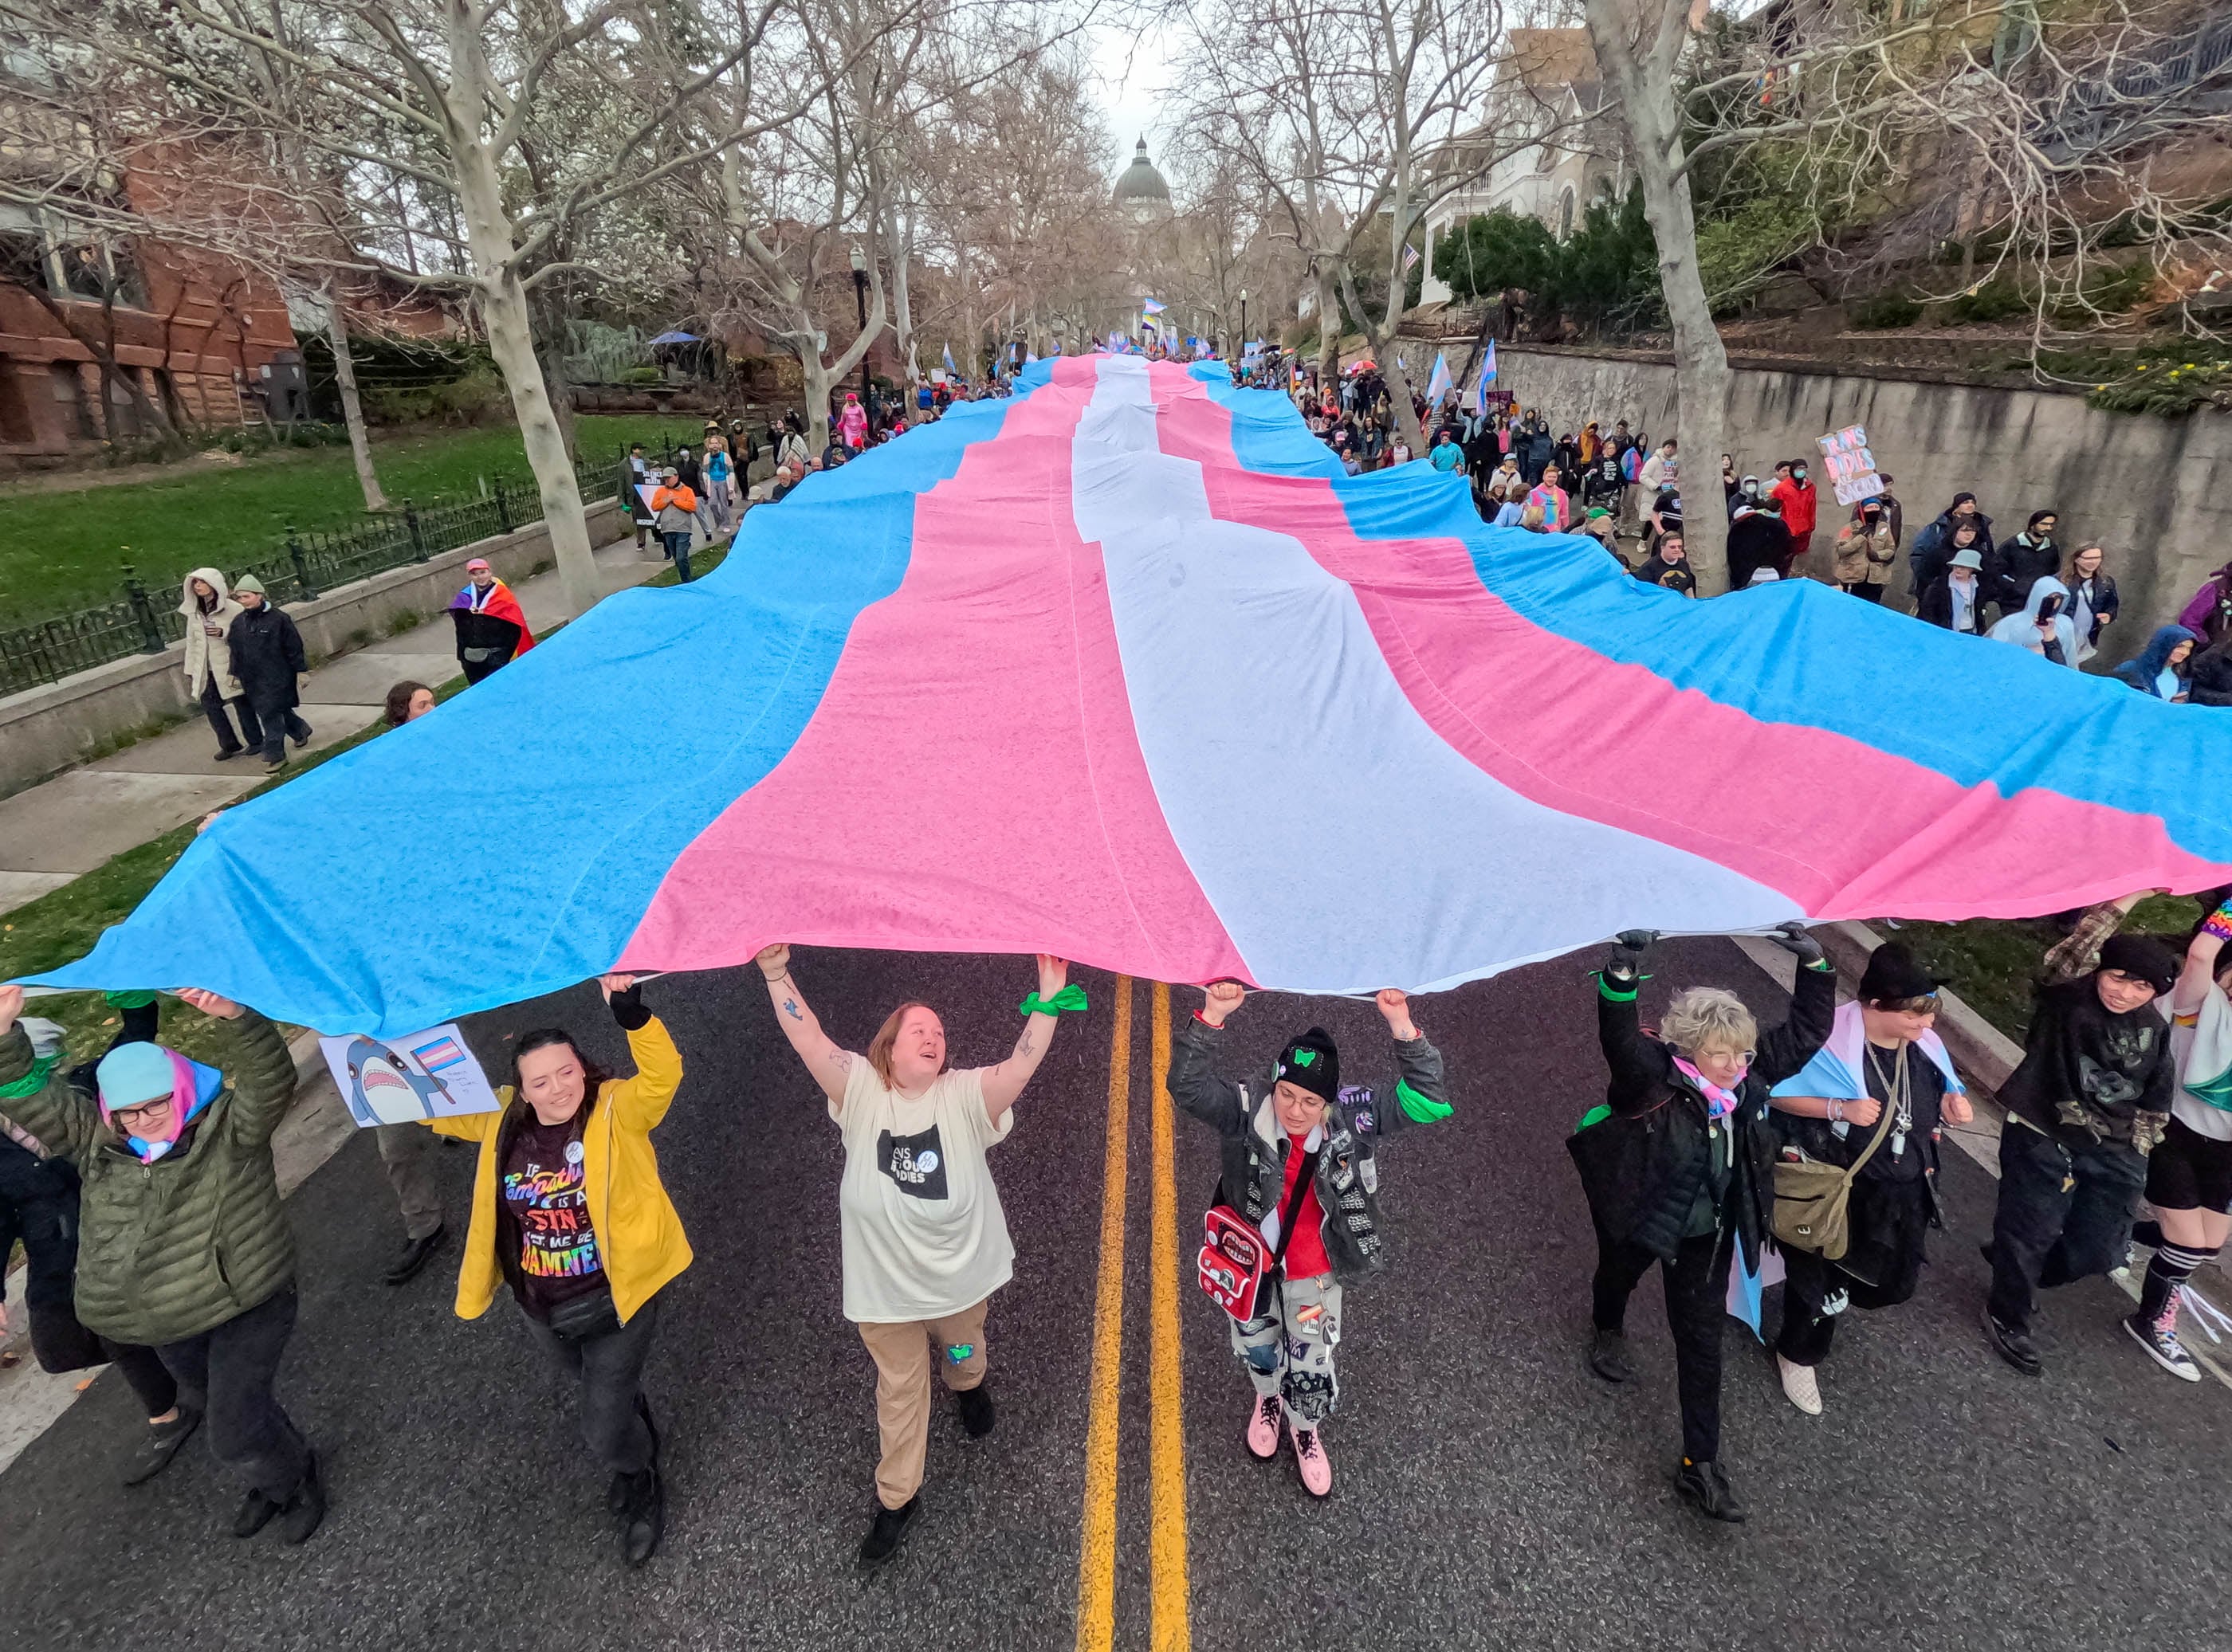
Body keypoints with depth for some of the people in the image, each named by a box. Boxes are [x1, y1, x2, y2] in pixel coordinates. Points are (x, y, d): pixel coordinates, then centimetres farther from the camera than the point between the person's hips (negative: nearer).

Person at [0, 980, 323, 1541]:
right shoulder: (97, 1142, 0)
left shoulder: (229, 1129, -16)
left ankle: (294, 1480, 23)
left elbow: (271, 1079, -34)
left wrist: (237, 1017, -52)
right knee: (213, 1405, 26)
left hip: (245, 1308, -6)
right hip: (169, 1324, 7)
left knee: (234, 1436, -9)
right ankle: (276, 1475, 52)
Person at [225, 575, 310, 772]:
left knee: (270, 714, -6)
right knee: (280, 710, 13)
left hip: (277, 677, -6)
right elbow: (235, 651, 16)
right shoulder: (238, 622, 7)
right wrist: (235, 673, 16)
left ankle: (274, 755, 1)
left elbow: (294, 646, -6)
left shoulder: (277, 617, -10)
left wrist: (301, 670, -5)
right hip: (252, 680, 6)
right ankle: (300, 730, 40)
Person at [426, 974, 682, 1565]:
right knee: (601, 1397, 28)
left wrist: (634, 1015, -53)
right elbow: (434, 1103, 4)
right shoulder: (503, 1120, -6)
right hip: (540, 1310, 5)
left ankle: (643, 1488, 38)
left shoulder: (617, 1111, -20)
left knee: (602, 1433, 4)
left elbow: (663, 1075, -38)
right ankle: (638, 1451, 60)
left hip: (614, 1303, -5)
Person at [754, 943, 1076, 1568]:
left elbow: (1021, 1066, -35)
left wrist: (1047, 1001, -47)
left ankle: (968, 1387, 66)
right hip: (884, 1283, 0)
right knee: (899, 1388, 18)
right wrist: (776, 974, -37)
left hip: (959, 1275, 1)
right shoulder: (861, 1091, -18)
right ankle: (897, 1497, 40)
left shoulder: (965, 1097, -19)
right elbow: (809, 1041, -29)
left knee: (962, 1353, 30)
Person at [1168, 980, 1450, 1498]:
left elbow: (1425, 1101, -26)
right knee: (1256, 1350, 25)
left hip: (1316, 1271, 0)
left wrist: (1404, 1029, -40)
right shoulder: (1247, 1112, -25)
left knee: (1312, 1372, 12)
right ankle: (1268, 1398, 62)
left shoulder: (1353, 1118, -21)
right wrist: (1211, 1017, -53)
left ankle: (1305, 1429, 49)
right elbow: (1186, 1086, -38)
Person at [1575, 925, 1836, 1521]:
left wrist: (1814, 965, -19)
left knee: (1702, 1339, 7)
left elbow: (1807, 1030, -7)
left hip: (1707, 1233, 3)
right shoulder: (1651, 1078, -33)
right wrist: (1622, 973, -69)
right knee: (1618, 1277, 29)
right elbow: (1618, 1039, -54)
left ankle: (1700, 1464, 20)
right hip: (1638, 1220, -3)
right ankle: (1607, 1331, 65)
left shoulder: (1751, 1076, -17)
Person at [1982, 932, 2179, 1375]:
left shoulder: (2154, 1027, 5)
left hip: (2116, 1154, 6)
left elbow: (2159, 1092, 16)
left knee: (2097, 1250, 10)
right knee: (2031, 1231, 3)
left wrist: (2141, 1136, 10)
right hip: (2044, 1139, -5)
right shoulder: (2064, 1003, -12)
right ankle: (2007, 1319, 25)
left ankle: (2017, 1274, 40)